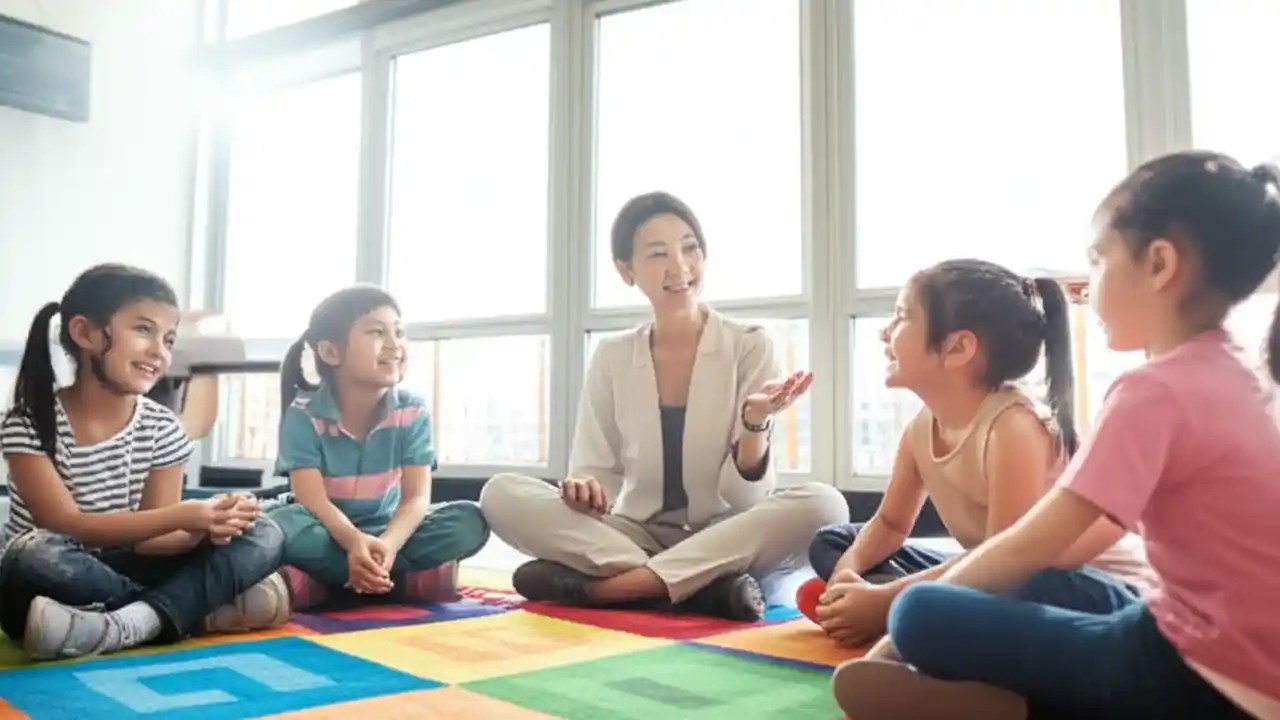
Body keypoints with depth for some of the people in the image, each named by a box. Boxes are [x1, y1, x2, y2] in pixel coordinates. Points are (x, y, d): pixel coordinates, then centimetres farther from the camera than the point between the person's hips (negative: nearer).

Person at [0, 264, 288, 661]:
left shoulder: (163, 429, -2)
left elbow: (149, 540, -4)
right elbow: (65, 525, -20)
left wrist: (205, 527, -27)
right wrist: (181, 515, -31)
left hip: (122, 573, 3)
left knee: (263, 536, -15)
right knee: (35, 554, -39)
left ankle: (125, 625, -32)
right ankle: (199, 612, -22)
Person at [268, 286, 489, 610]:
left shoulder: (412, 412, -8)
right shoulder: (304, 413, -13)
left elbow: (417, 497, -16)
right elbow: (313, 500, -23)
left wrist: (388, 544, -38)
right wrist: (354, 542, -44)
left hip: (386, 532, 3)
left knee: (469, 521, -23)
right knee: (284, 526, -36)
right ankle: (410, 578, -25)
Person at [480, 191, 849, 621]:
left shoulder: (748, 346, -4)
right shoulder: (612, 357, 4)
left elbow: (745, 497, -8)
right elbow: (594, 472, 3)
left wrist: (756, 423, -28)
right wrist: (584, 490, -20)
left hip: (724, 543, -1)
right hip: (637, 535, 2)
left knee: (823, 504, -31)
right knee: (502, 494, -18)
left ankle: (593, 586, -32)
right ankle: (705, 587, -29)